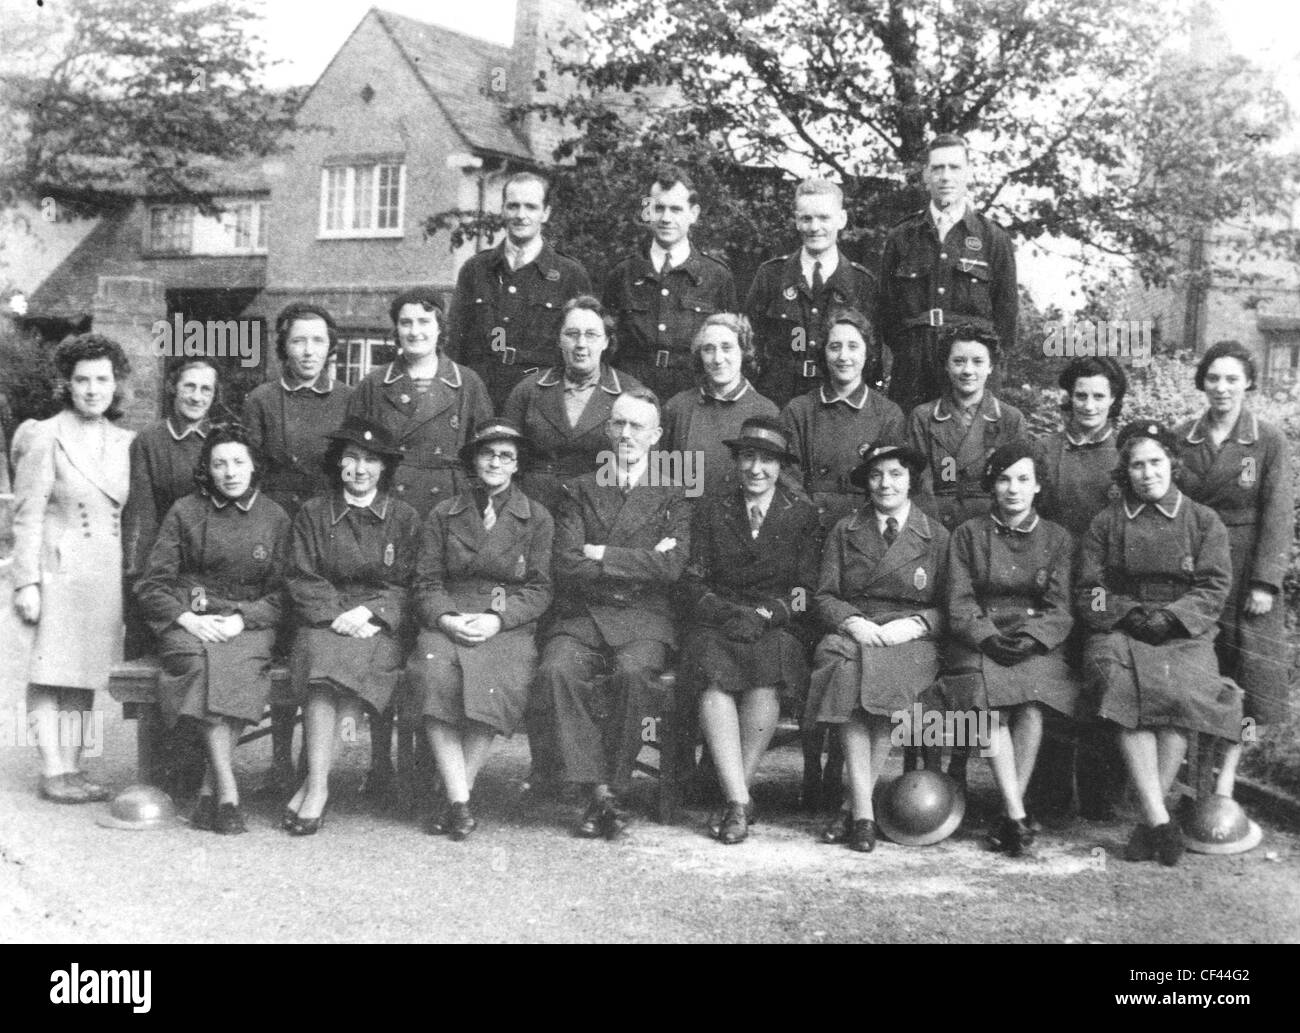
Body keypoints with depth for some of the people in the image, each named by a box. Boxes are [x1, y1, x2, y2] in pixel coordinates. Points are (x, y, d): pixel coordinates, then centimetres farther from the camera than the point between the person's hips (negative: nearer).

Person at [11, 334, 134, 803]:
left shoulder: (124, 443, 12)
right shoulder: (45, 437, -2)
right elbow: (27, 517, -5)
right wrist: (26, 581, -10)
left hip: (109, 571, 5)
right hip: (60, 567, -5)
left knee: (86, 668, 7)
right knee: (51, 669, -3)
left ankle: (72, 767, 12)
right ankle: (52, 772, 0)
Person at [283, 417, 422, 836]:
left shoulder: (405, 518, 12)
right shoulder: (313, 514, 14)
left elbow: (406, 586, 6)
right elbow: (302, 580, 6)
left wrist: (368, 614, -13)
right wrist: (338, 616, -12)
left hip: (382, 627, 0)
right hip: (324, 622, 1)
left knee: (359, 660, -33)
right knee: (323, 656, -34)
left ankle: (314, 783, -29)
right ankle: (319, 784, -35)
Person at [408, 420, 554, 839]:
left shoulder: (537, 517, 13)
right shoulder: (444, 514, 16)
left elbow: (540, 589, 7)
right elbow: (427, 582, 11)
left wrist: (497, 618, -10)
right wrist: (445, 618, -10)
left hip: (509, 627, -1)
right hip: (448, 623, 1)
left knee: (496, 682, -34)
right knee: (435, 673, -33)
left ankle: (458, 794, -23)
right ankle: (459, 801, -31)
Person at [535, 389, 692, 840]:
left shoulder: (672, 497, 11)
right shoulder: (580, 490, 15)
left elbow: (669, 567, -6)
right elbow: (566, 567, 0)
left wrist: (600, 555, -5)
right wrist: (636, 568, -5)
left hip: (643, 620, -1)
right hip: (581, 617, 1)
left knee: (631, 672, -33)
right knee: (557, 671, -30)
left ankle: (611, 789, -19)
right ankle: (599, 792, -23)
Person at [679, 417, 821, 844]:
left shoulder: (802, 515, 11)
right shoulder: (711, 511, 15)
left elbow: (804, 589, 4)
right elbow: (692, 579, 8)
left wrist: (763, 614, -13)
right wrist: (725, 610, -11)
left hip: (778, 624, -1)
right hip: (719, 621, 1)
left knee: (767, 676, -35)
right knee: (714, 676, -33)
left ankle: (736, 797, -23)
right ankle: (739, 801, -33)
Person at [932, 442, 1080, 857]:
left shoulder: (1058, 538, 11)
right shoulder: (969, 534, 10)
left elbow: (1061, 608, 4)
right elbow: (959, 603, 3)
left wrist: (1031, 637, -15)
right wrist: (988, 637, -15)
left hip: (1037, 645, 0)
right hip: (978, 641, 0)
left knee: (1031, 707, -29)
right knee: (989, 708, -30)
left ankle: (1010, 815, -19)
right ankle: (1018, 815, -27)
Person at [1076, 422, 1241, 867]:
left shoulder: (1204, 521, 12)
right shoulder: (1105, 524, 13)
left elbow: (1214, 588, 4)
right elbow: (1089, 593, 9)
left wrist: (1171, 615, -13)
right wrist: (1130, 612, -9)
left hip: (1185, 633, 0)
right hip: (1119, 631, 0)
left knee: (1180, 692, -32)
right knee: (1130, 690, -33)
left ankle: (1149, 819, -23)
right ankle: (1159, 819, -34)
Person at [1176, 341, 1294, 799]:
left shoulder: (1269, 441, -3)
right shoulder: (1181, 438, 3)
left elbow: (1278, 515, -6)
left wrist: (1266, 582, -13)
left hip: (1246, 570, -1)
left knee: (1244, 675, 1)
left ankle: (1227, 772, 11)